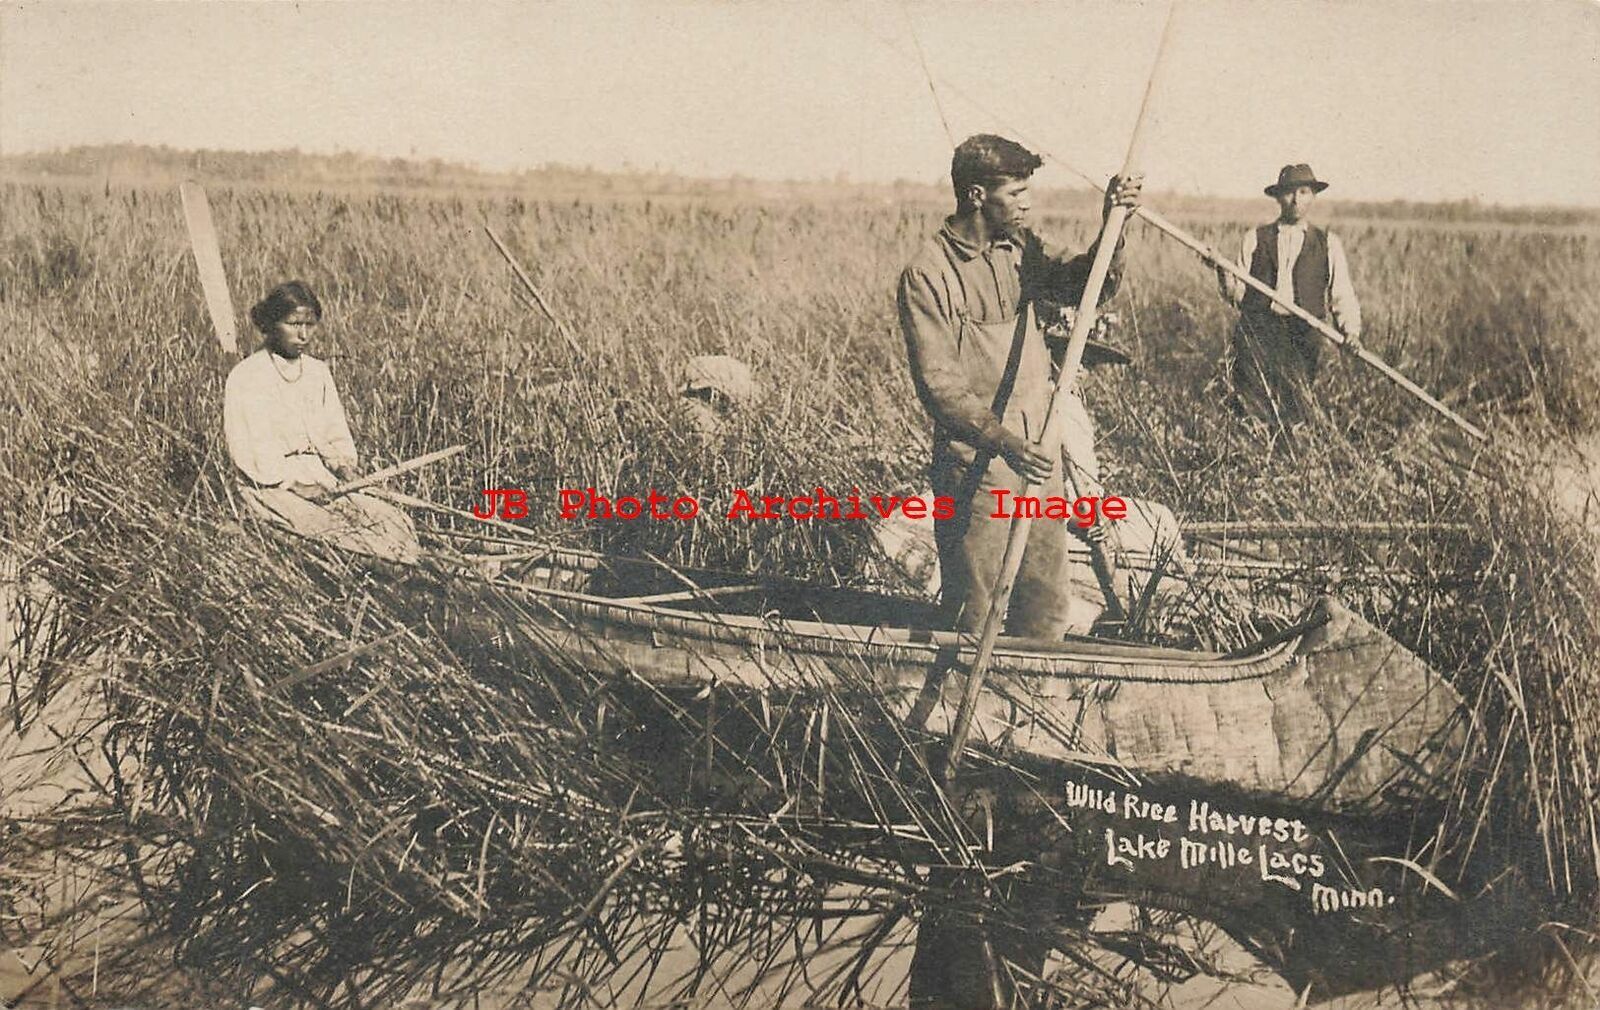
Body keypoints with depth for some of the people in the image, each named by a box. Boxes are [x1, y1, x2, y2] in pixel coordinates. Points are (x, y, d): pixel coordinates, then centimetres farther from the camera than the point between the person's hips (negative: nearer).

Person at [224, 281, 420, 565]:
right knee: (332, 526, -33)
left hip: (321, 480, 6)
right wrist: (295, 482, -18)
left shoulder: (318, 372, 15)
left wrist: (344, 465, -5)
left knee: (390, 519, -21)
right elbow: (246, 452, -8)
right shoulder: (244, 379, -3)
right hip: (270, 485, -5)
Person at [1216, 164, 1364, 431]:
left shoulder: (1329, 244, 15)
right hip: (1256, 331, 0)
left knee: (1291, 415, -8)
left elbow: (1343, 297, 11)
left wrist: (1351, 332, -6)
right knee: (1251, 410, -17)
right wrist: (1223, 272, -9)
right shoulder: (1254, 239, 14)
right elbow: (1238, 296, 10)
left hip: (1302, 336, 0)